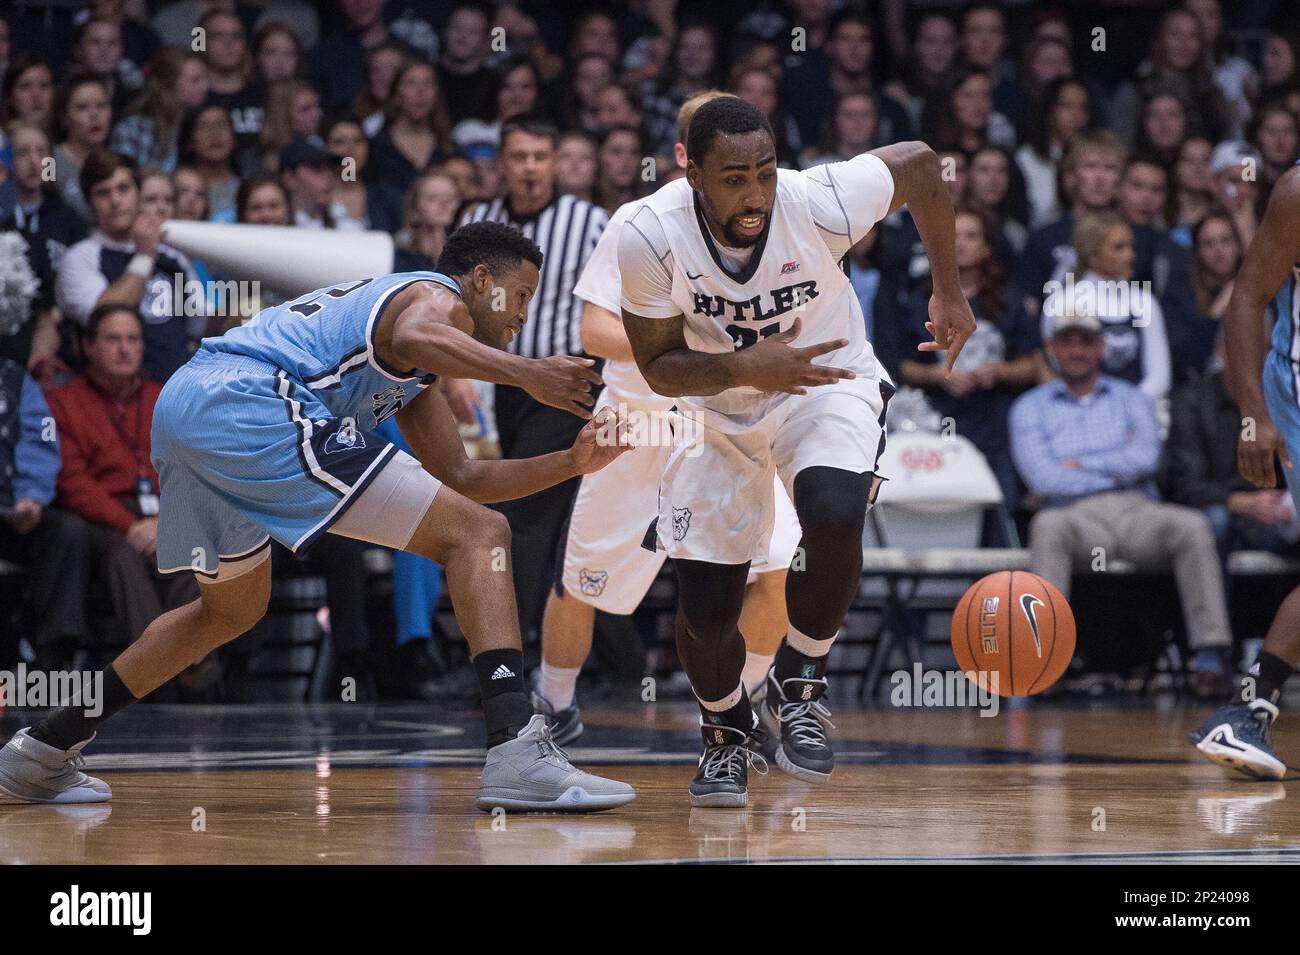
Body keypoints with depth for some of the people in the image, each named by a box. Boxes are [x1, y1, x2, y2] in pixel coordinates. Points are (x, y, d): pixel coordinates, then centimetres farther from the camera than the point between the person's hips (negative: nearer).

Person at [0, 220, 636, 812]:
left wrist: (572, 462, 27)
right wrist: (527, 374, -19)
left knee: (232, 610, 35)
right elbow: (414, 337, -19)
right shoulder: (438, 295, 8)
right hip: (248, 405, -10)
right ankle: (517, 752, -24)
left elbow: (458, 478, 35)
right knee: (476, 536, -9)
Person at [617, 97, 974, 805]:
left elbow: (919, 164, -9)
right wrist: (745, 368, -34)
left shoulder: (819, 202, -29)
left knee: (833, 519, -32)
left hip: (828, 383, -1)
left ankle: (797, 687, -5)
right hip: (718, 408, 1)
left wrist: (949, 293, -2)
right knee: (704, 609, -2)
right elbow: (658, 367, -15)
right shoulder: (648, 236, -26)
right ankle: (725, 735, 32)